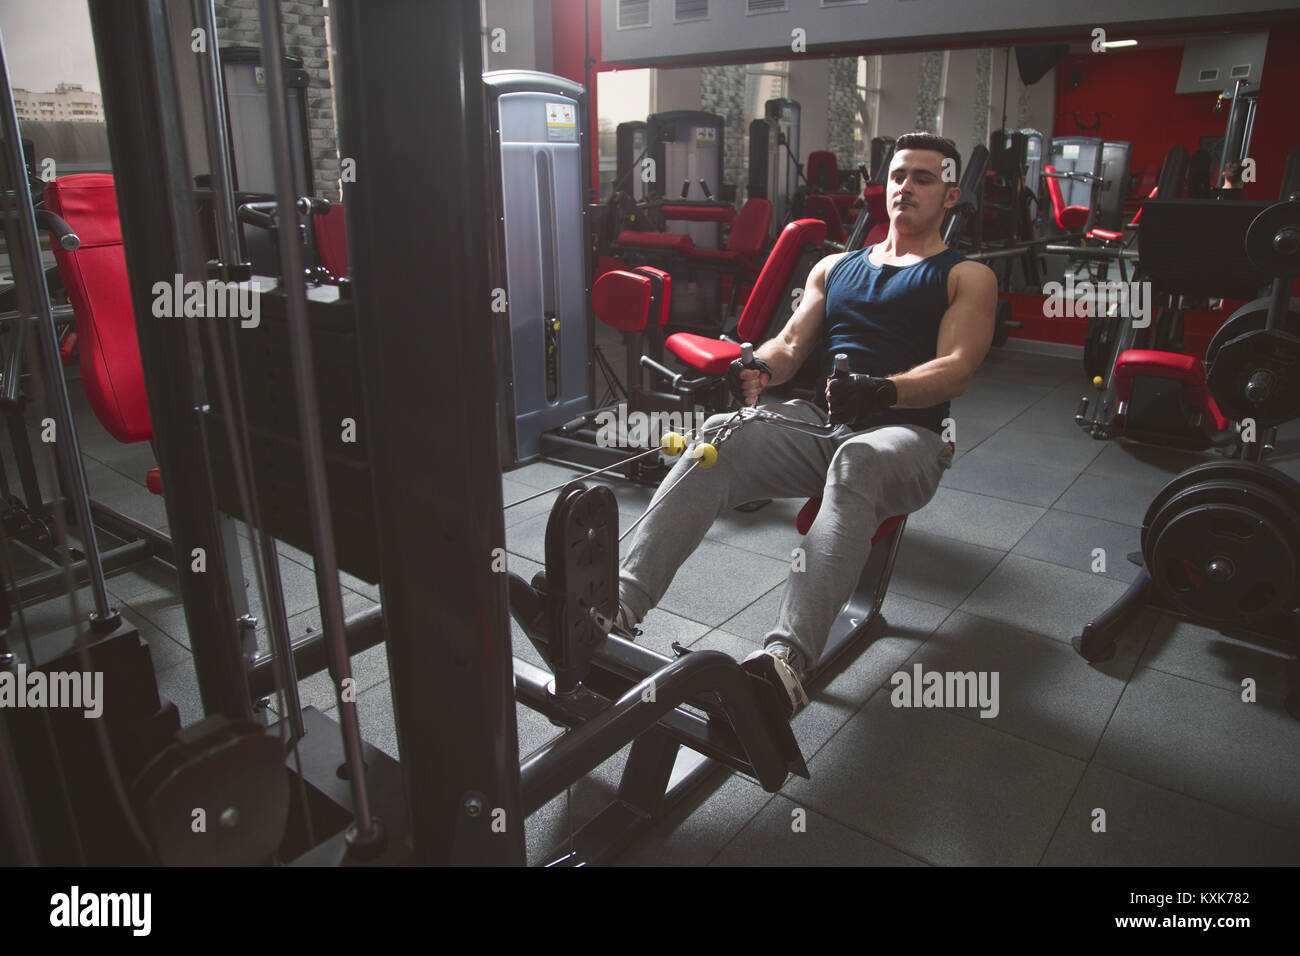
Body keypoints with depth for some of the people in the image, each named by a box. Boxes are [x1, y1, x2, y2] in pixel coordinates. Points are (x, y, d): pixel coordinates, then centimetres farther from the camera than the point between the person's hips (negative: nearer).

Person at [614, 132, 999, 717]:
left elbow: (956, 371, -6)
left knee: (857, 460, -41)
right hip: (820, 419, 4)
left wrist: (881, 390, -27)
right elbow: (793, 341, 15)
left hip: (908, 433, -4)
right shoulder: (836, 267, 26)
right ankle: (619, 603, -36)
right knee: (721, 437, -26)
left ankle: (788, 657, -54)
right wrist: (759, 370, -11)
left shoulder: (967, 277, 11)